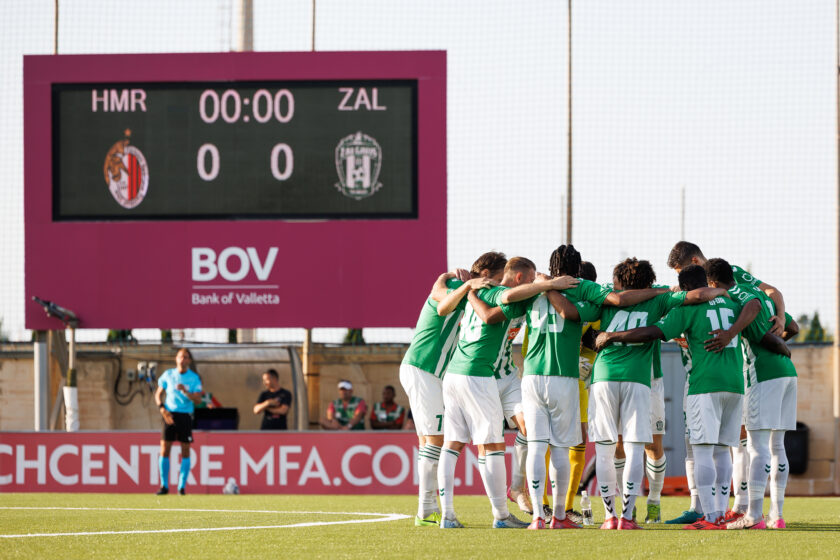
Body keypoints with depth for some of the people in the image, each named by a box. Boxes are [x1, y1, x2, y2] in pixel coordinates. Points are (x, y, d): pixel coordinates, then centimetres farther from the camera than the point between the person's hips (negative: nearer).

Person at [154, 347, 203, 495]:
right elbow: (158, 394, 10)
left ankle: (182, 486, 6)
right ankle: (164, 486, 3)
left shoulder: (194, 378, 1)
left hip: (185, 416, -1)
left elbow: (198, 400, -6)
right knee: (164, 450, -4)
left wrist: (185, 391, -23)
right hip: (169, 415, 1)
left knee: (185, 452, -1)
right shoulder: (168, 375, 6)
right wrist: (162, 409, -7)